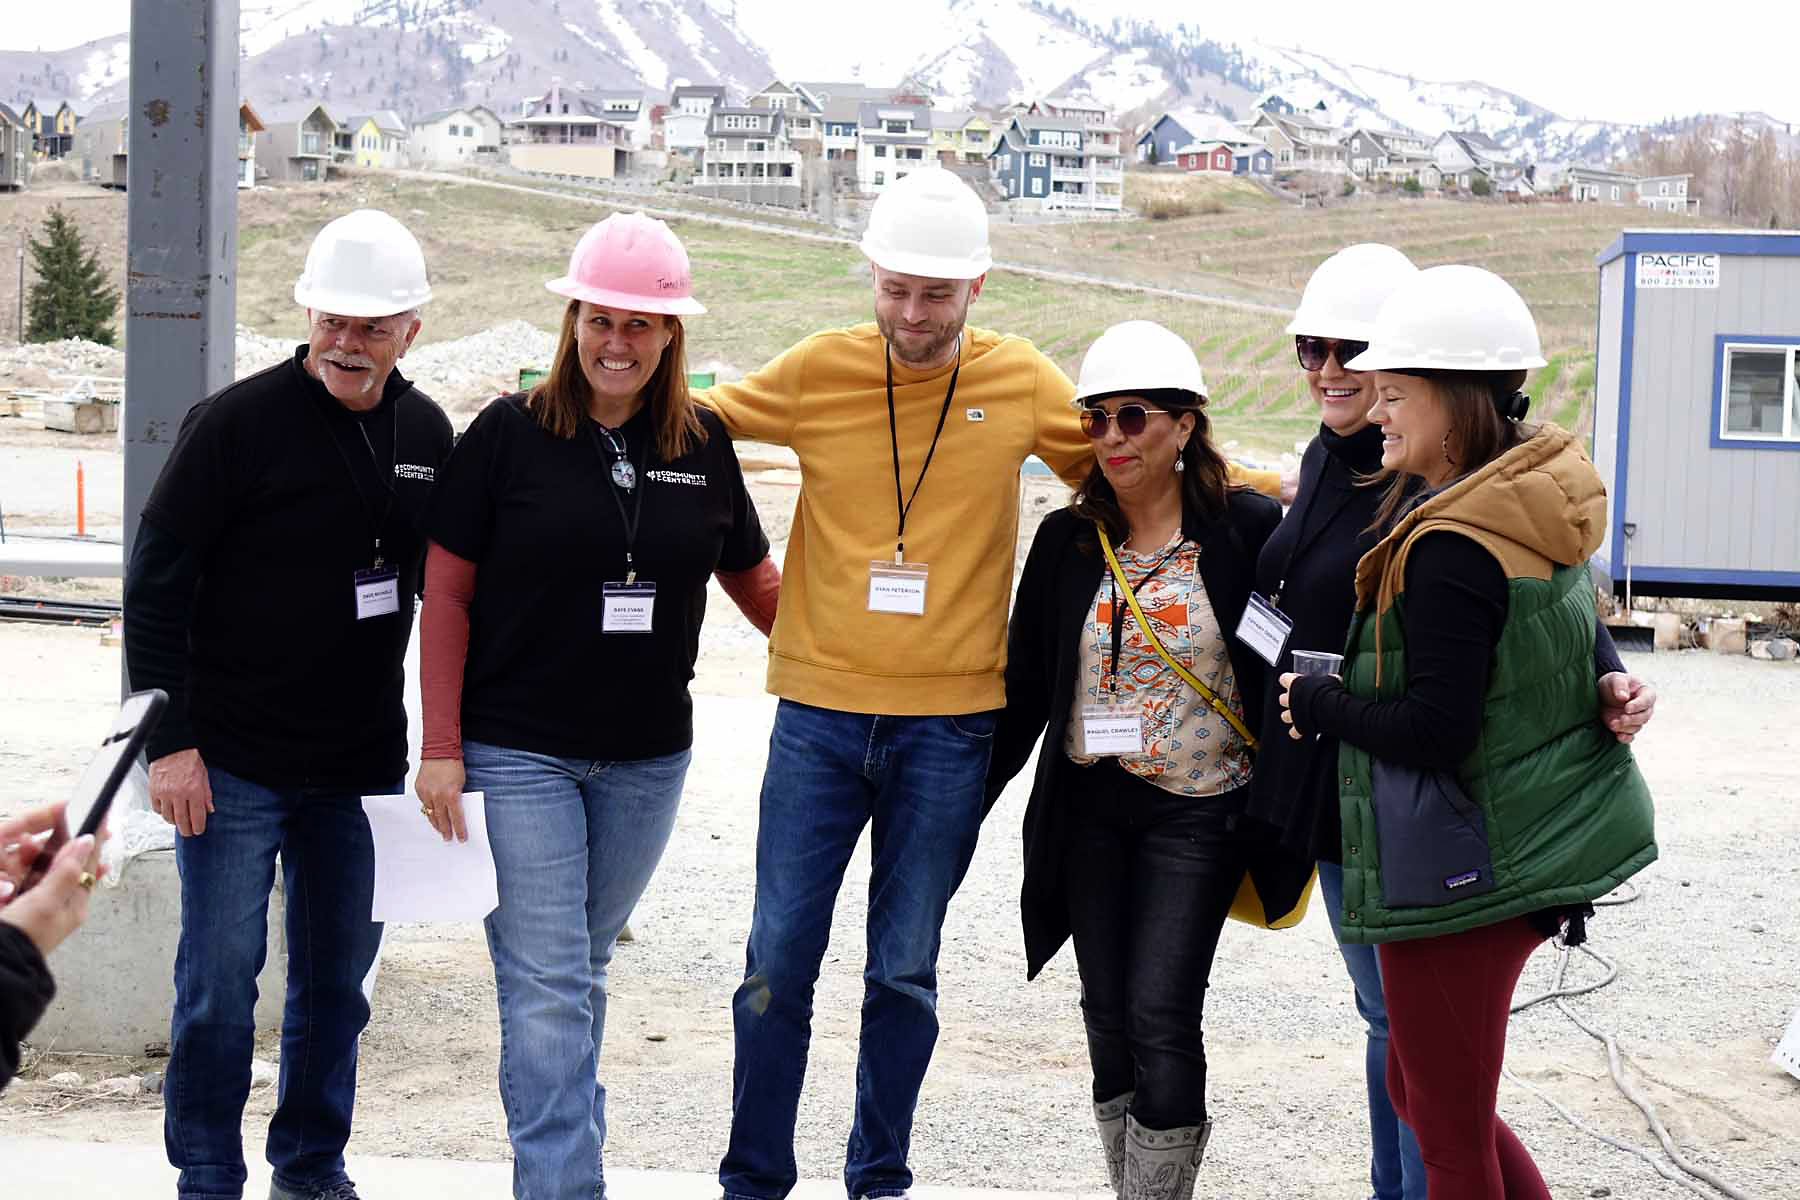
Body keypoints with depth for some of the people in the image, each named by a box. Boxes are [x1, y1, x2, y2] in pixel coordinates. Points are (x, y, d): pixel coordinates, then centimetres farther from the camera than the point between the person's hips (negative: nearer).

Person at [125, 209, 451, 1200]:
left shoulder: (424, 432, 6)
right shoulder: (237, 422, -10)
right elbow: (156, 585, -9)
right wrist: (169, 741, -14)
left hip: (361, 767, 5)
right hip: (234, 763, -4)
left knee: (338, 977, 12)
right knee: (220, 980, 1)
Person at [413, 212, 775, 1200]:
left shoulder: (703, 447, 4)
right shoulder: (510, 434, -6)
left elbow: (754, 578, 17)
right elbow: (447, 595, -4)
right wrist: (442, 748, -7)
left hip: (646, 759, 4)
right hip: (517, 750, -3)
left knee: (582, 970, 15)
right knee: (544, 982, -5)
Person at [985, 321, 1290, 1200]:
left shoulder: (1246, 528, -6)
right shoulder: (1066, 541, 4)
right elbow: (1024, 687, 9)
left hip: (1198, 814, -4)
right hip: (1089, 813, 4)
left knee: (1160, 1016, -8)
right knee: (1108, 1017, 8)